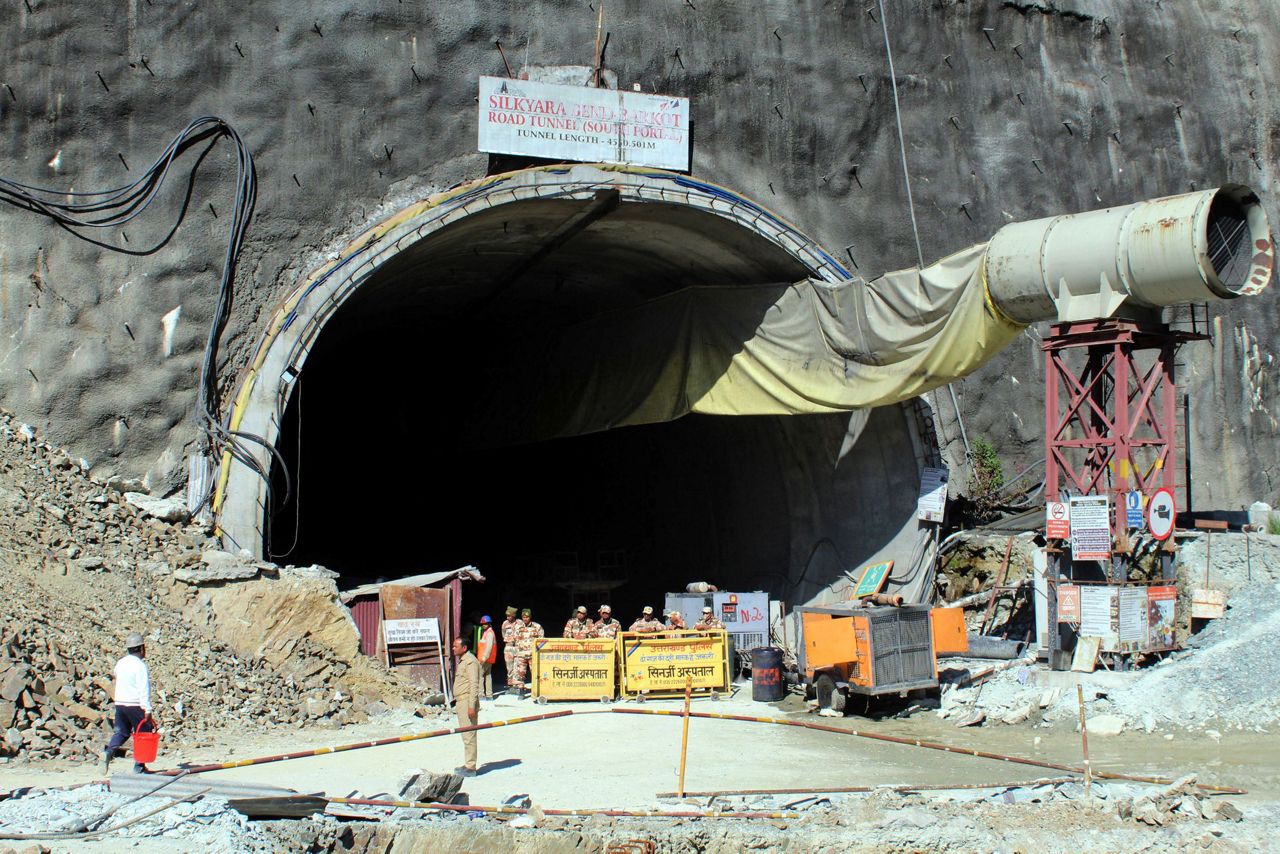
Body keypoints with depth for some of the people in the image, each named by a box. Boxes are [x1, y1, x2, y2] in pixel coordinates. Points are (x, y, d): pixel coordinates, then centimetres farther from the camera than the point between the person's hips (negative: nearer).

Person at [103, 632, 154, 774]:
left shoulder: (120, 663, 9)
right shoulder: (140, 665, -14)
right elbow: (144, 689, -19)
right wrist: (147, 710, -20)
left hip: (120, 703, 7)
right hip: (135, 705, -7)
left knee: (121, 732, 14)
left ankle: (109, 752, -12)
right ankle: (139, 767, 4)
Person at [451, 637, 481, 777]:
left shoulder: (470, 661, -14)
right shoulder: (461, 661, 18)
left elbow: (474, 685, -19)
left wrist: (472, 706, -22)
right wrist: (456, 700, 21)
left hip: (468, 702, -11)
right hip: (461, 702, 11)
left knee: (469, 735, -9)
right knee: (465, 735, 14)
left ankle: (470, 767, -7)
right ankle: (468, 764, 19)